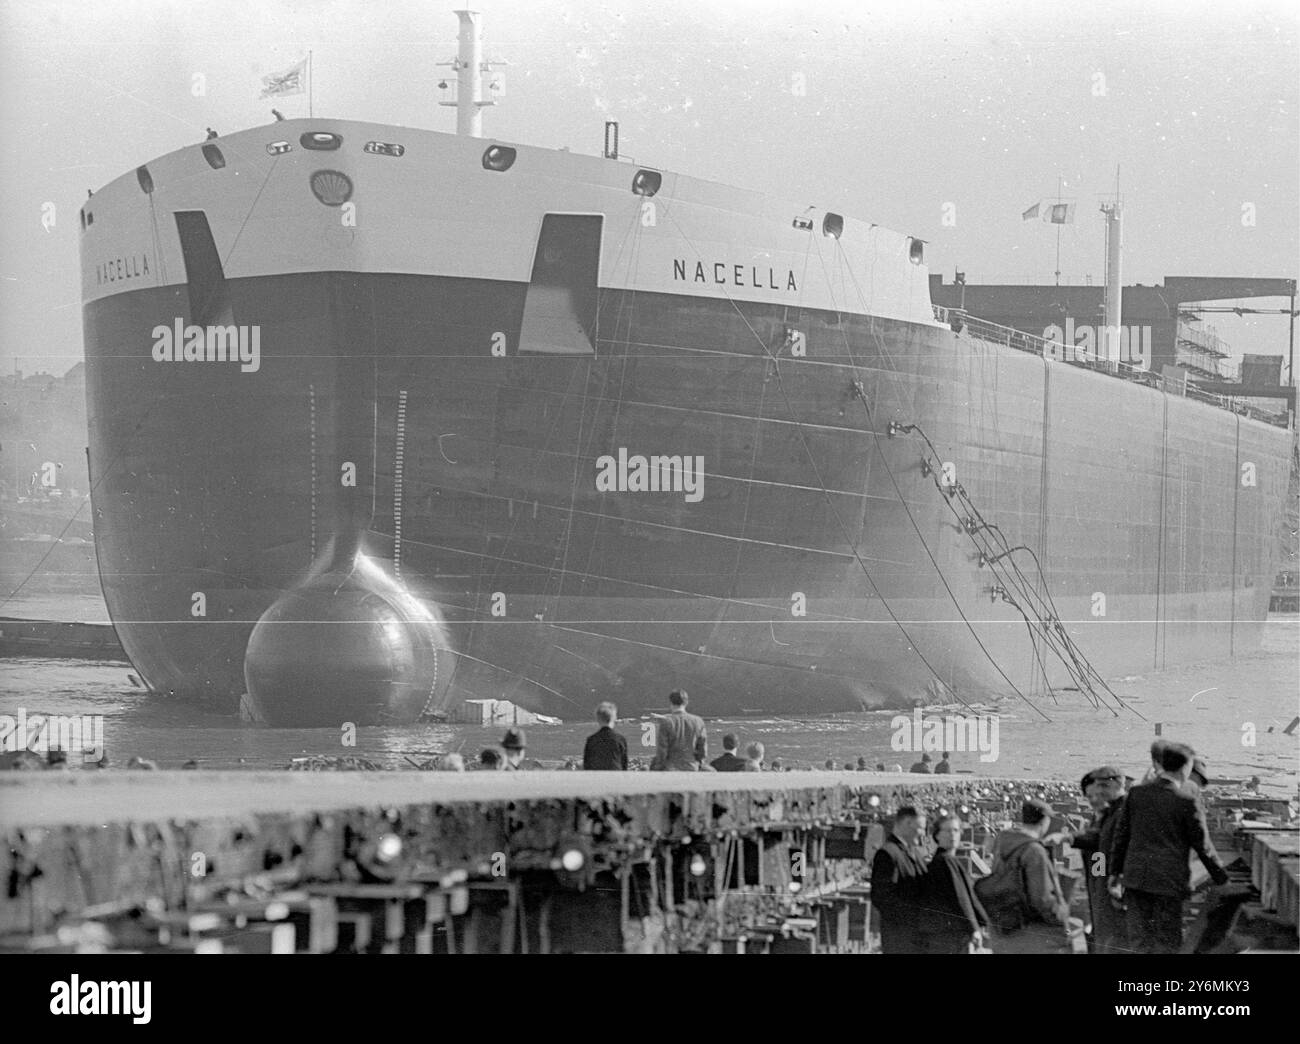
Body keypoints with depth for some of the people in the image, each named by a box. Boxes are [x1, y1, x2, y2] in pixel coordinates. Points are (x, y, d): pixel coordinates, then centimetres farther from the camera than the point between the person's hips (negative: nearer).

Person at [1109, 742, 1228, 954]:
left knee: (1140, 939, 9)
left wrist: (1115, 871, 17)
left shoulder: (1136, 794, 2)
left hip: (1135, 877, 4)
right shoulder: (1187, 803, -10)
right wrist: (1220, 876, 12)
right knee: (1167, 943, 5)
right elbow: (1202, 845, -3)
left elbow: (1121, 835, 8)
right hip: (1169, 881, -4)